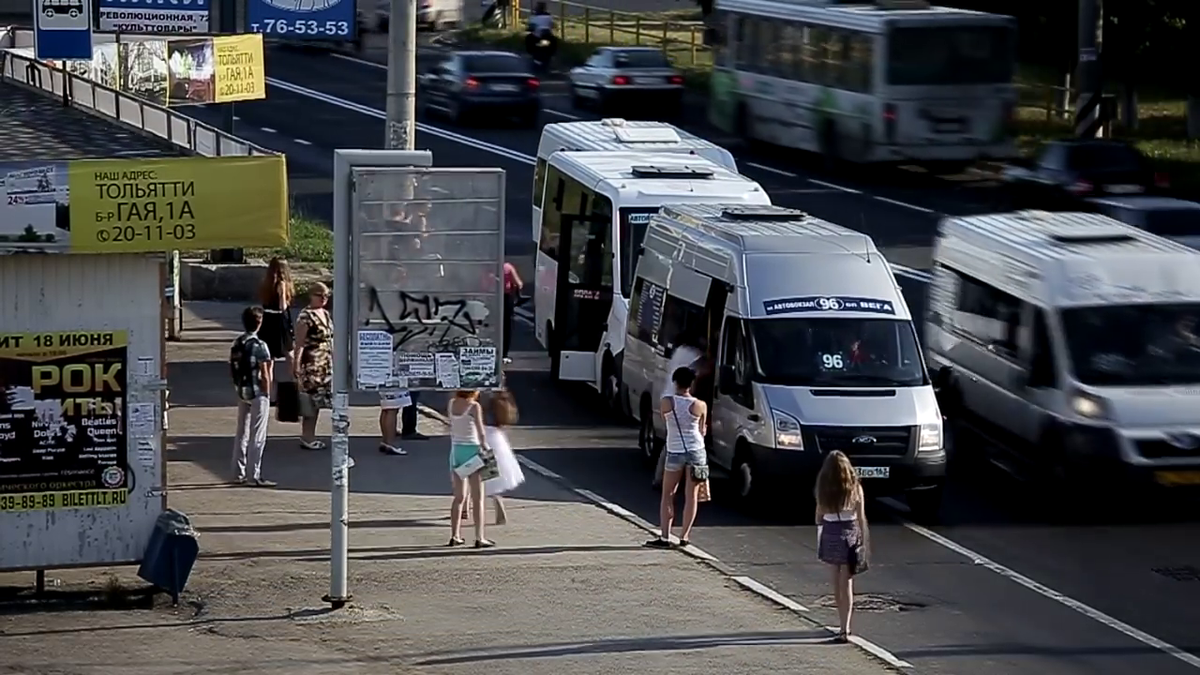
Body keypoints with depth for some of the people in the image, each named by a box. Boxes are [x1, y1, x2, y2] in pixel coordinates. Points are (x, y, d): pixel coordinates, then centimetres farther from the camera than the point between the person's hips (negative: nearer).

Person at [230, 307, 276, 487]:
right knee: (257, 436, -2)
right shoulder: (259, 345, -17)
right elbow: (265, 375, -16)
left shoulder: (236, 344, 4)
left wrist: (238, 387, 14)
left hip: (241, 392, 7)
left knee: (241, 432, 15)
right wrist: (267, 392, -5)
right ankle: (255, 476, -2)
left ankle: (238, 473, 19)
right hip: (257, 393, -7)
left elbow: (233, 369, 7)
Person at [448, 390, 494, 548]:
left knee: (459, 497, 15)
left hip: (456, 450, 6)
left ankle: (455, 536, 14)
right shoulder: (474, 406, -14)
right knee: (478, 498, 1)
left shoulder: (451, 404, 3)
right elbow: (480, 430, -13)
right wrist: (485, 447, -2)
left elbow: (451, 428, 7)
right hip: (472, 450, -5)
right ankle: (479, 538, -2)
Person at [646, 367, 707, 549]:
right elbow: (702, 430, 5)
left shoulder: (667, 402, -8)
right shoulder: (700, 406, -7)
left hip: (674, 453, -1)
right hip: (696, 451, 1)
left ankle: (665, 537, -1)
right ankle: (685, 536, 7)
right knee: (691, 496, 8)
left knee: (667, 496, 7)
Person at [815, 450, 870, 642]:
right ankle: (845, 628, -6)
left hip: (830, 534, 1)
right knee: (846, 584, 1)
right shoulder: (855, 488, -8)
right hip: (849, 534, -1)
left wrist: (819, 539, 12)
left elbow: (819, 516, -2)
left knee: (837, 583, 15)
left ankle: (843, 625, 22)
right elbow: (861, 518, -5)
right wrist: (865, 540, 4)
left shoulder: (824, 489, -8)